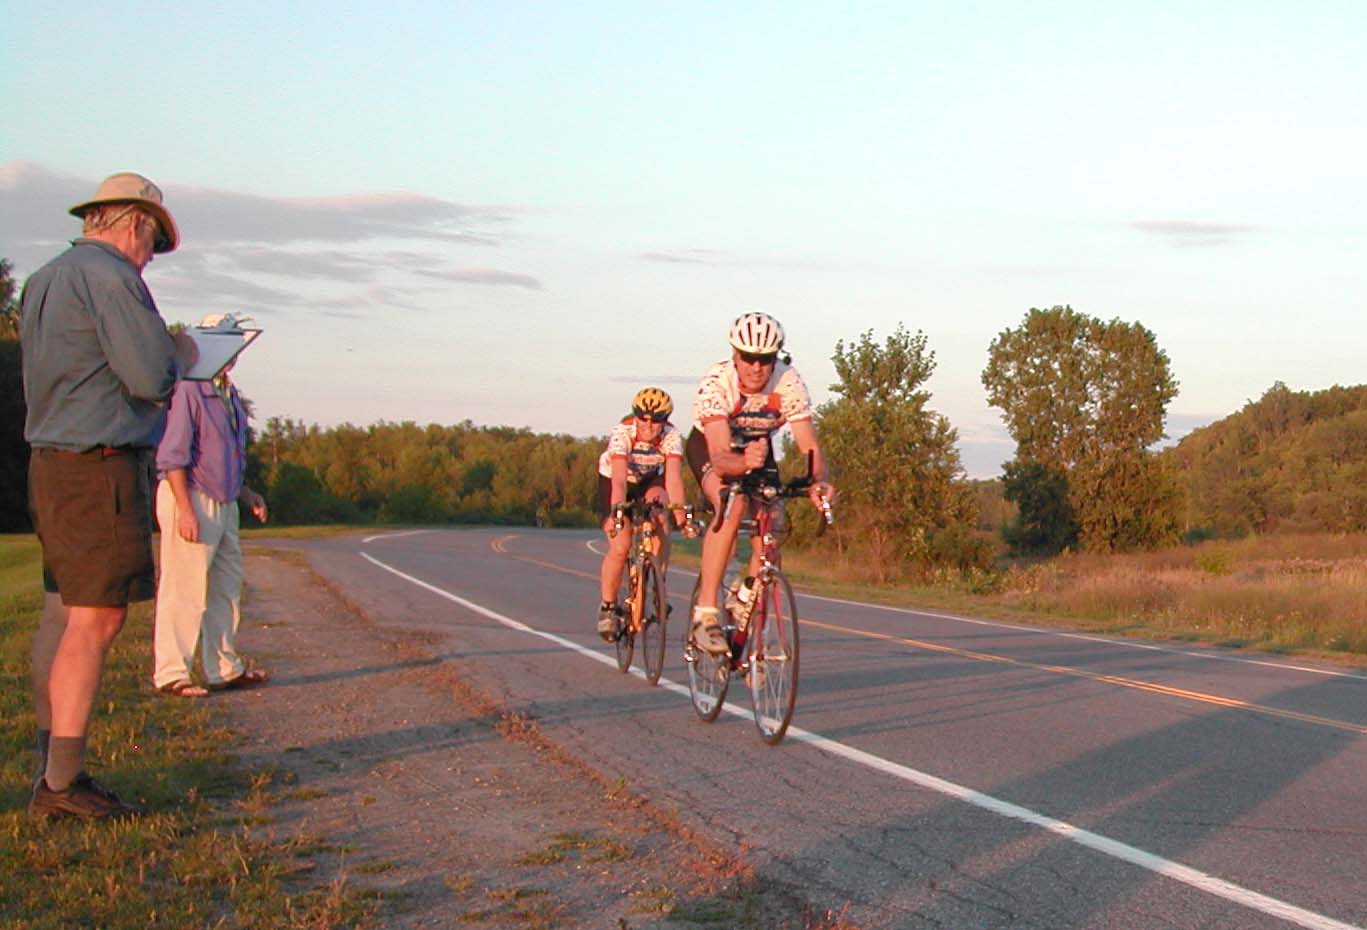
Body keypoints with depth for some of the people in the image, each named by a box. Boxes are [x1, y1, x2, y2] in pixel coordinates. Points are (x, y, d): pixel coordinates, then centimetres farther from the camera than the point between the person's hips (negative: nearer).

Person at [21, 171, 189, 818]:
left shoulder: (42, 281, 17)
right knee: (96, 620, -9)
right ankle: (61, 783, -9)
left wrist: (151, 386, 21)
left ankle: (53, 771, 13)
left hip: (50, 462, 10)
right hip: (101, 466, -10)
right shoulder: (110, 275, -11)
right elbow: (151, 377, -17)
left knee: (61, 616, 10)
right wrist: (180, 356, 4)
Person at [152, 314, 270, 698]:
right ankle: (171, 673, 0)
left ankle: (223, 668, 20)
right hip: (190, 497, -9)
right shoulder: (187, 389, -12)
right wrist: (185, 509, -22)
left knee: (226, 590, 12)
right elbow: (172, 456, -17)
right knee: (184, 590, -6)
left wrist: (246, 493, 17)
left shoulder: (230, 394, 17)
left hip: (223, 504, 9)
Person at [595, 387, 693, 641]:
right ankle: (608, 608, 7)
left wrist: (680, 514, -50)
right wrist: (617, 511, -58)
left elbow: (673, 477, -37)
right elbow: (619, 478, -44)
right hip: (612, 481, -2)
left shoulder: (671, 436, -27)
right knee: (620, 547, -16)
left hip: (649, 481, 2)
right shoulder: (622, 433, -32)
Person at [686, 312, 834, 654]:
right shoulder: (715, 384, -35)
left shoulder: (789, 384, -27)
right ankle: (705, 613, -29)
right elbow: (720, 456, -43)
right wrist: (744, 463, -66)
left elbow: (809, 445, -32)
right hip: (709, 445, -4)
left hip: (758, 447, 4)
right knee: (731, 507, -31)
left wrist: (819, 481, -53)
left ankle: (746, 598, 14)